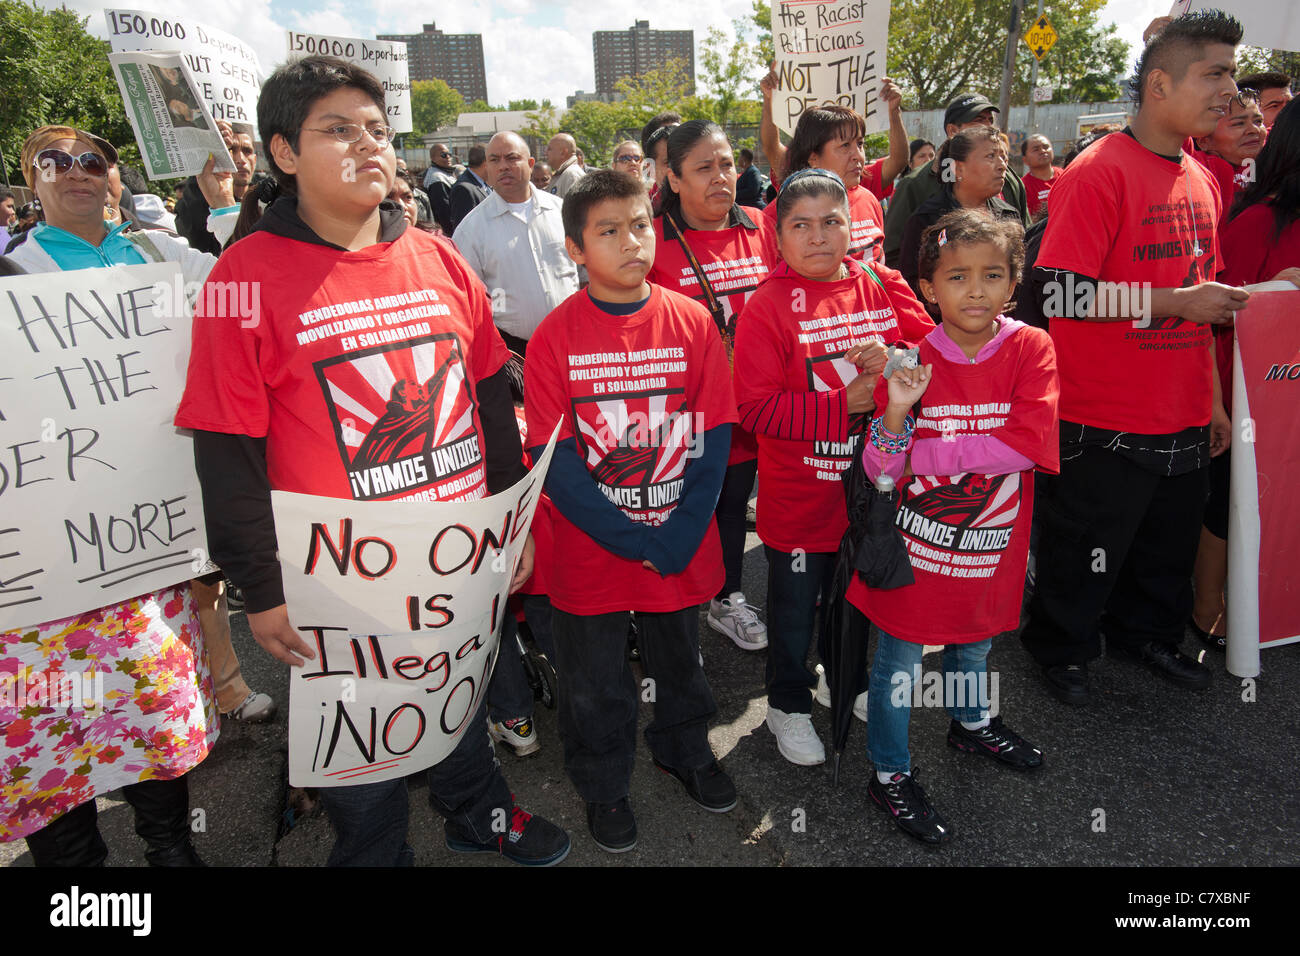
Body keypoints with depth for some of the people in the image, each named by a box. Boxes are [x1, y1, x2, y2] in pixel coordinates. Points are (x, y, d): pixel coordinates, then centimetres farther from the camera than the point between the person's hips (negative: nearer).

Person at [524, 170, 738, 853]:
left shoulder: (692, 321, -6)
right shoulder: (555, 337, -12)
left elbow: (714, 438, -6)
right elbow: (553, 458, -14)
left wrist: (679, 537, -14)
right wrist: (632, 540, -18)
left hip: (682, 547, 2)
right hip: (590, 551, -2)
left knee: (680, 661, 24)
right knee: (595, 684, 17)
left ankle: (684, 748, 52)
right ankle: (603, 785, 43)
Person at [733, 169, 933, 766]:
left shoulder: (883, 286, 0)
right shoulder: (767, 306, -14)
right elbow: (756, 407, -20)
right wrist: (844, 405, -24)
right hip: (798, 496, -4)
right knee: (794, 606, 13)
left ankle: (855, 683, 50)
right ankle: (787, 704, 36)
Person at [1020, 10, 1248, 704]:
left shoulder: (1200, 180, 12)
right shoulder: (1098, 173, -13)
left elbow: (1200, 296, 20)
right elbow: (1057, 289, -22)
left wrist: (1213, 398, 20)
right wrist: (1171, 299, -20)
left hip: (1182, 418, 8)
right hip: (1105, 421, -8)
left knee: (1169, 542, 21)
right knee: (1086, 551, 8)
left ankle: (1144, 635, 44)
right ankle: (1061, 649, 31)